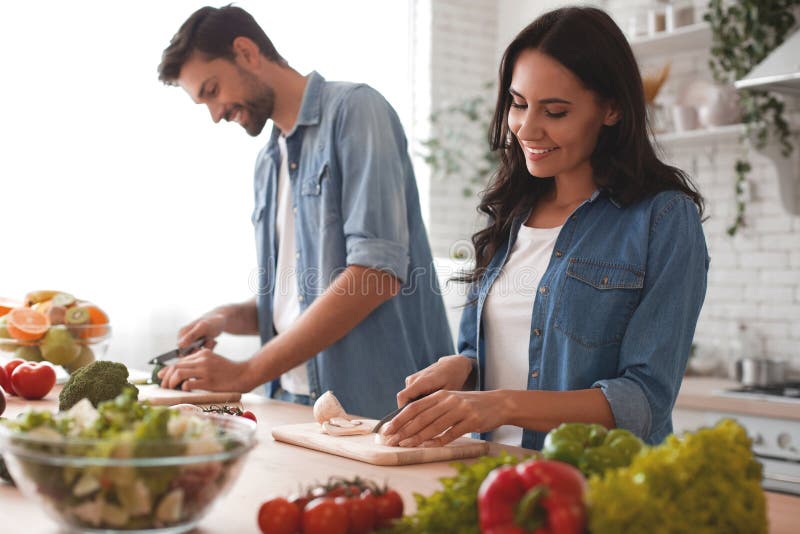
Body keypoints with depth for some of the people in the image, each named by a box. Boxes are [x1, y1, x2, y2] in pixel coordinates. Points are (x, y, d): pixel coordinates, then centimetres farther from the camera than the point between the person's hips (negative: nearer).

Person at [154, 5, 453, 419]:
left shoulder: (354, 109, -6)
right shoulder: (267, 164, 17)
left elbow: (378, 273, -18)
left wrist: (247, 373, -15)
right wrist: (228, 319, 2)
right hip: (293, 400, 6)